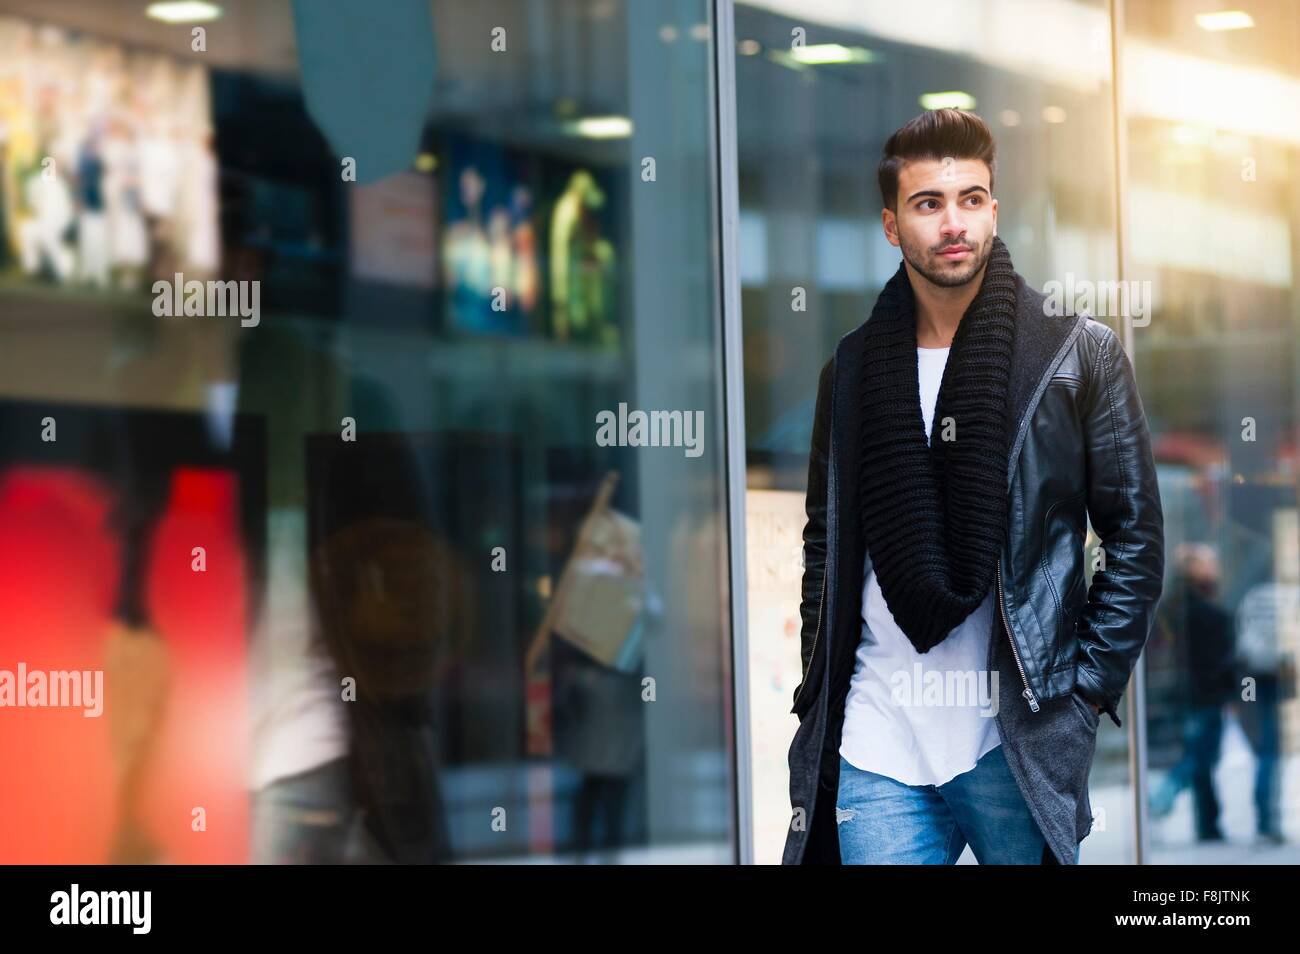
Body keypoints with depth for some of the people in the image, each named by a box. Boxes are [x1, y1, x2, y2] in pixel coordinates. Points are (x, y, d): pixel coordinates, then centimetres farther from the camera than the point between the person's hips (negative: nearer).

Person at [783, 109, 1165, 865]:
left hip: (1019, 744, -2)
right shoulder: (853, 369, 10)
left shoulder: (1078, 354, 0)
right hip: (875, 745, 2)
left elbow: (1137, 537, 1)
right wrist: (818, 699, 7)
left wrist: (1085, 691, -5)